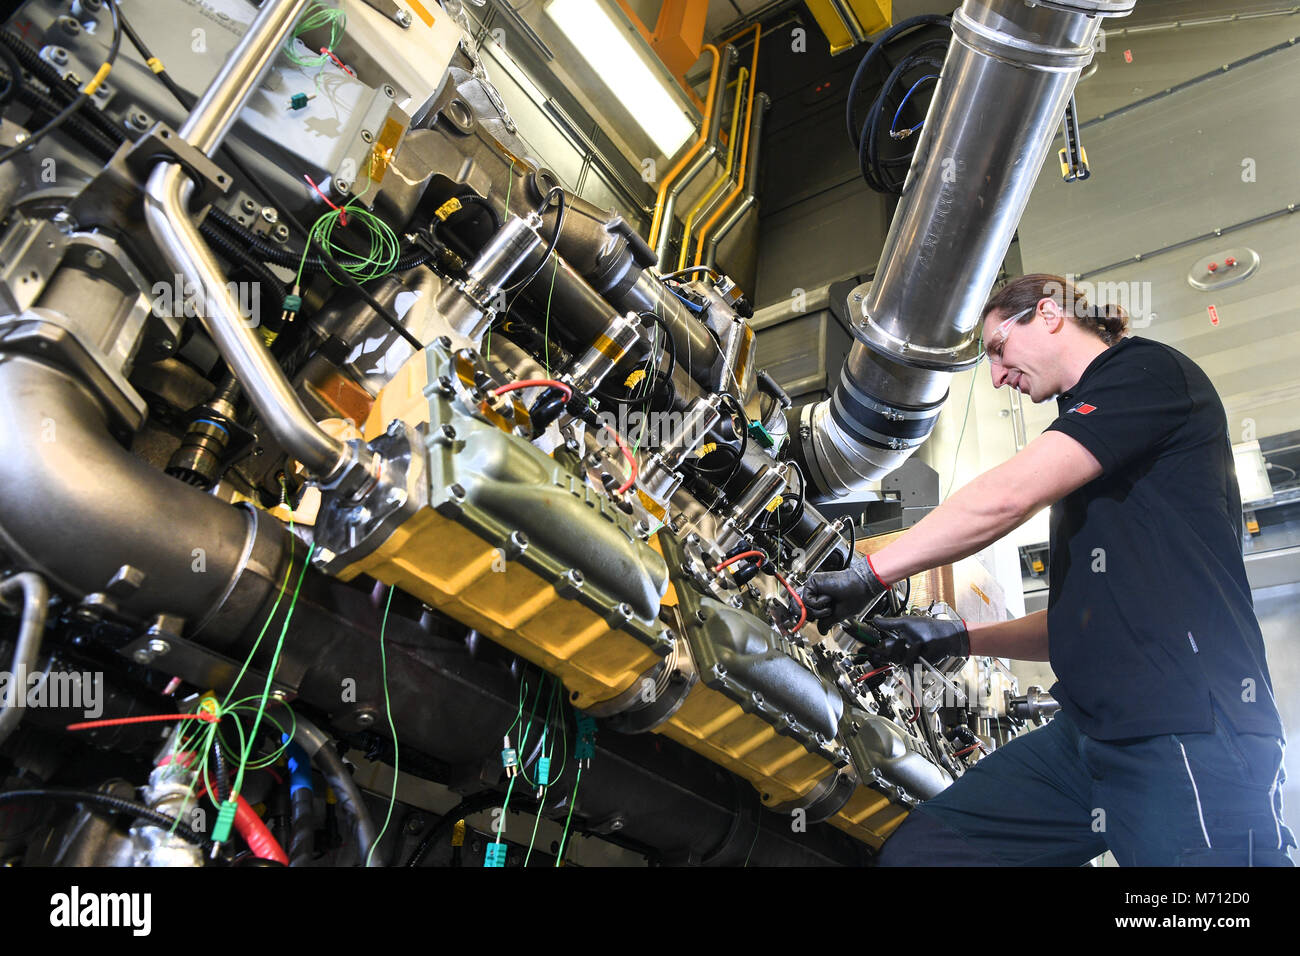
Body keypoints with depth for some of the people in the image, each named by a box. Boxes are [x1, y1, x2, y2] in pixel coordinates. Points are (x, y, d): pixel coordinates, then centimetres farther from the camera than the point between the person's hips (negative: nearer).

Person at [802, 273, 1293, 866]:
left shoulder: (1149, 371, -1)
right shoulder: (1089, 451, 26)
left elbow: (1009, 496, -16)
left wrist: (871, 572, -12)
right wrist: (959, 640, 14)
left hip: (1188, 731, -8)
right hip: (1089, 732, 8)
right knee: (915, 849, -2)